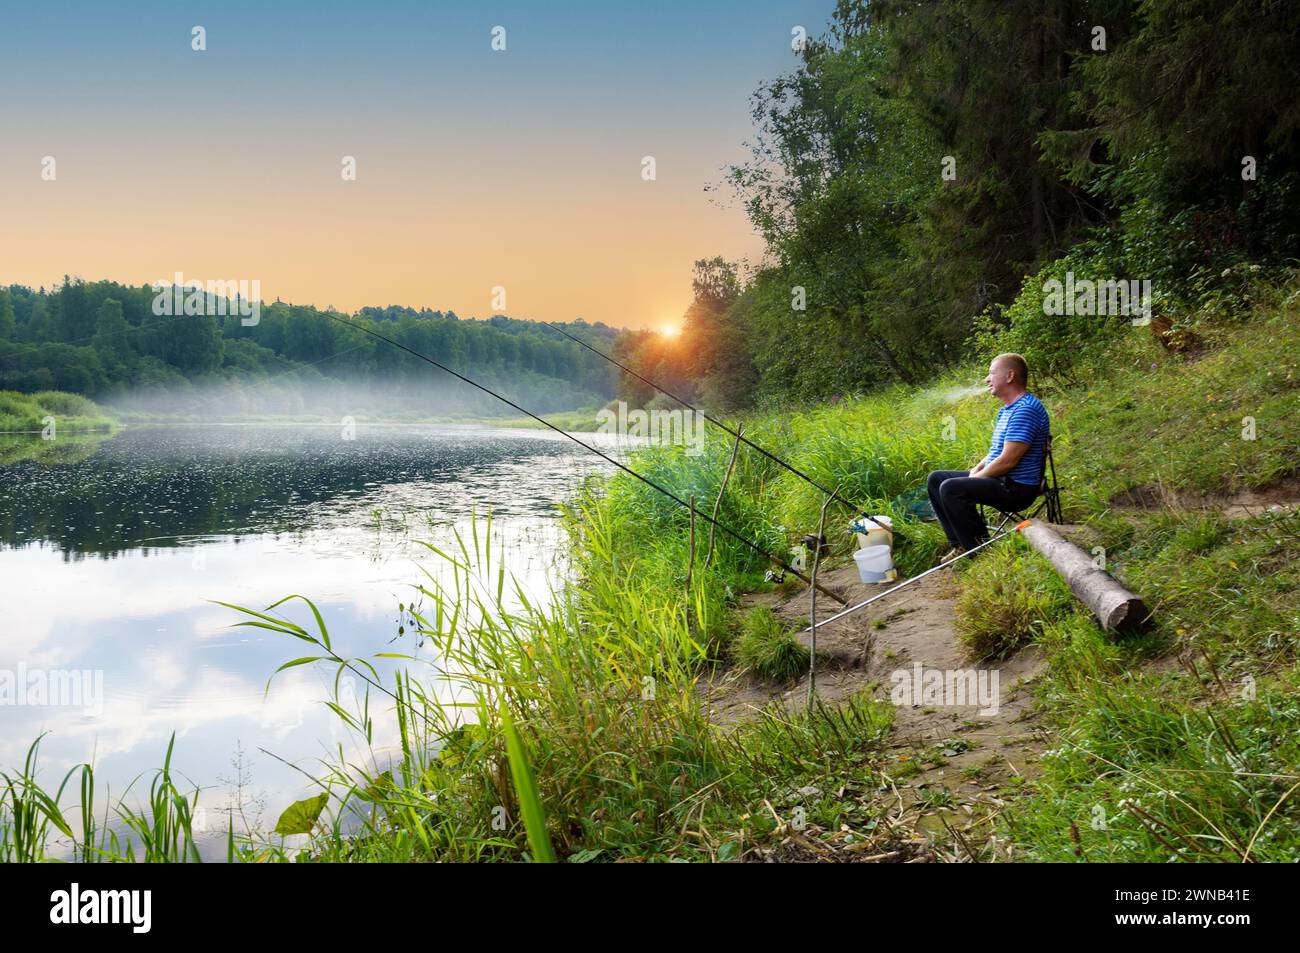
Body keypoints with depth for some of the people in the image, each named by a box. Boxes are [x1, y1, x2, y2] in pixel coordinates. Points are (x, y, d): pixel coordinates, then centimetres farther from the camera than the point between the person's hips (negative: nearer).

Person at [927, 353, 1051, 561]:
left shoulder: (1026, 410, -20)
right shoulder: (1007, 409, 15)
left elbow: (1007, 461, -23)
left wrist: (975, 477, -12)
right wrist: (974, 472, 4)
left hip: (1017, 489, -11)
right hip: (1001, 480, 11)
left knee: (950, 489, -26)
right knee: (935, 479, 9)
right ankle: (960, 544, 4)